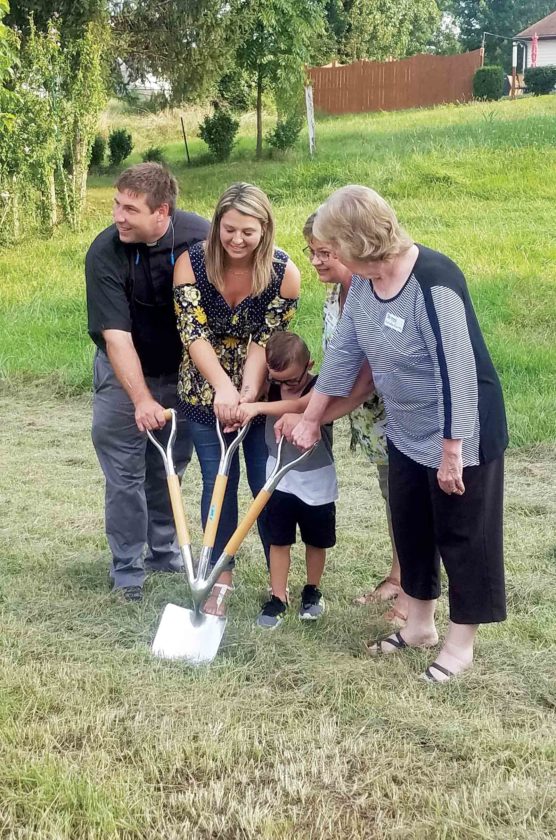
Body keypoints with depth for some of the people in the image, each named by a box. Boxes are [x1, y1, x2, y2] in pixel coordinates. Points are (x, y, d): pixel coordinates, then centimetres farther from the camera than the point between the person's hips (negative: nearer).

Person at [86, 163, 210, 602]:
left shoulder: (199, 236, -20)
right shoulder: (104, 253, -24)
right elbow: (116, 336, -27)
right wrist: (141, 399, -37)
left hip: (182, 370, 2)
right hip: (125, 372, -2)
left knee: (171, 466, 12)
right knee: (124, 470, 1)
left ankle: (163, 550, 30)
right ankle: (127, 567, 14)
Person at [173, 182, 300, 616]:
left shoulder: (284, 272, -16)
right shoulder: (191, 262, -16)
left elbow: (265, 340, -17)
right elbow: (193, 333, -21)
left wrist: (248, 393, -29)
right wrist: (224, 387, -33)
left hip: (261, 392, 0)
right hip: (205, 393, 0)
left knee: (267, 483, 4)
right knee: (218, 482, 4)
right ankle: (221, 580, 19)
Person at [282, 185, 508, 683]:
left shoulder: (433, 283, -29)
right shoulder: (366, 279, -3)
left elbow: (457, 371, -28)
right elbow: (344, 352, 8)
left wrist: (452, 450, -24)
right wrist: (310, 419, 13)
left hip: (460, 432, -8)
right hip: (407, 432, 9)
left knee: (462, 533, 6)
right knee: (410, 528, 18)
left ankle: (461, 642, 23)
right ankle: (420, 625, 37)